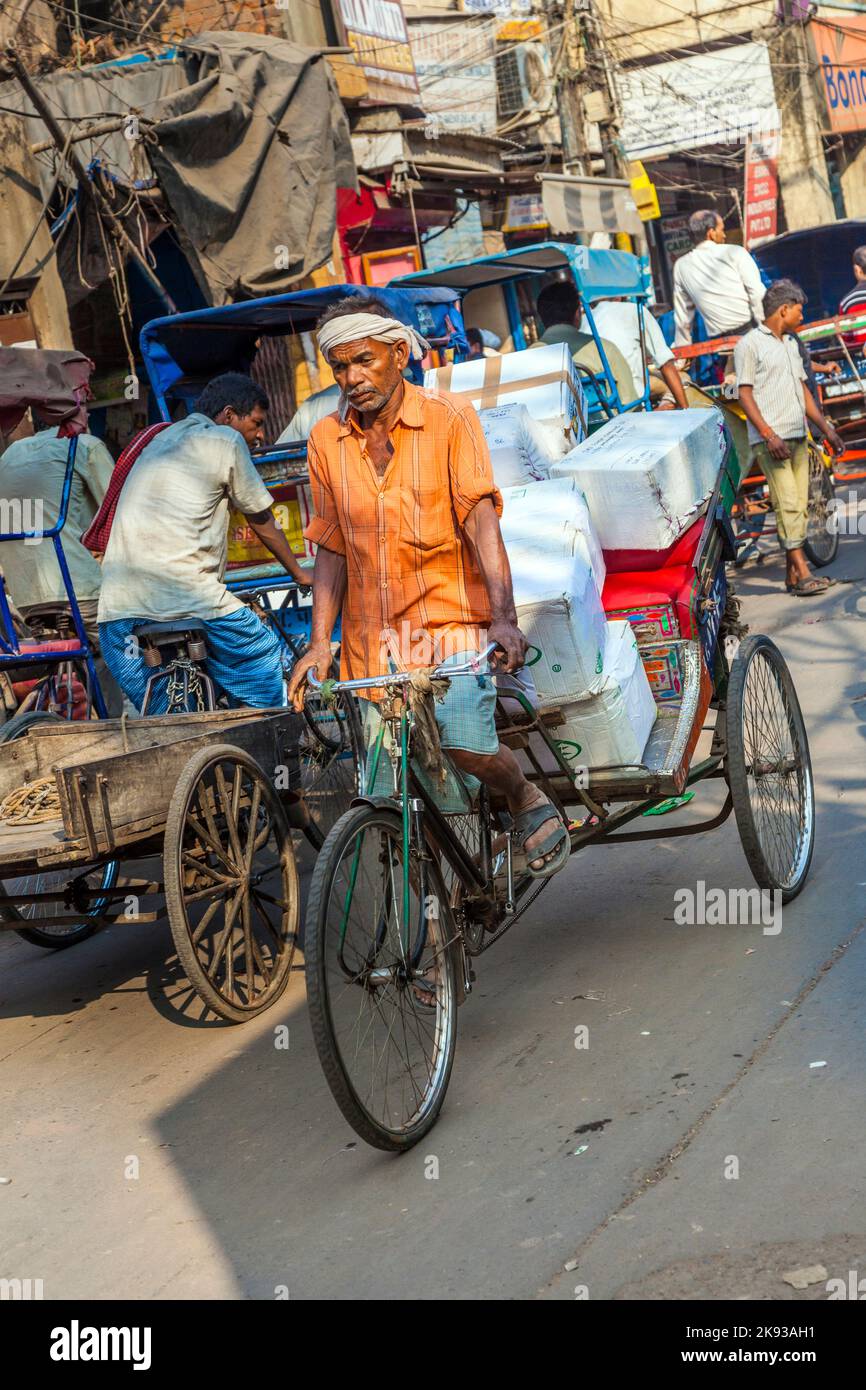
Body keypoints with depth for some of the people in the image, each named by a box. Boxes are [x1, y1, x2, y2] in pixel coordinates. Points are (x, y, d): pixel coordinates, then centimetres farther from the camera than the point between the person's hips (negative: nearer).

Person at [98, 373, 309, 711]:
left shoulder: (159, 440, 29)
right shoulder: (225, 440, 7)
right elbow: (263, 524, 15)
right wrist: (300, 575, 31)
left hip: (116, 612, 7)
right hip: (188, 599, -7)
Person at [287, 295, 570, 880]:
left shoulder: (449, 418, -4)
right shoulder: (326, 441, 6)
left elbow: (481, 517, -12)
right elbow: (332, 548, 10)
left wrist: (504, 616, -24)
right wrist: (319, 643, 2)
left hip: (449, 617, -3)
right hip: (371, 633, 4)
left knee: (467, 746, -20)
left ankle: (529, 800, 13)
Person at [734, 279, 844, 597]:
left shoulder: (790, 344, 21)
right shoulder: (749, 345, -4)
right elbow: (745, 394, -9)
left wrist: (825, 428, 19)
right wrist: (769, 435, -18)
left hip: (798, 437, 8)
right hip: (772, 440, -8)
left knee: (799, 505, 5)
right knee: (788, 505, -13)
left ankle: (792, 575, 8)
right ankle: (802, 573, -16)